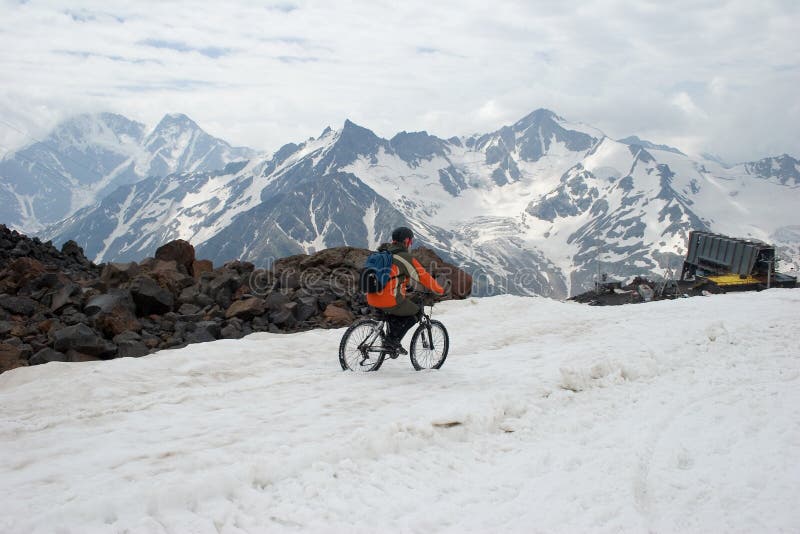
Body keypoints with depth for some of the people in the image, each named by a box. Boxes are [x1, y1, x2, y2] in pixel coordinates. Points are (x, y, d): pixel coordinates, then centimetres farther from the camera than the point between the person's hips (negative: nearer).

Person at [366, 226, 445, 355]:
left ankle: (392, 340, 26)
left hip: (372, 299, 8)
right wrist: (440, 290, 9)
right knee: (415, 313, 13)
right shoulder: (405, 257, -8)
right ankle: (393, 340, 5)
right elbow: (423, 276, -4)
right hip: (390, 300, -8)